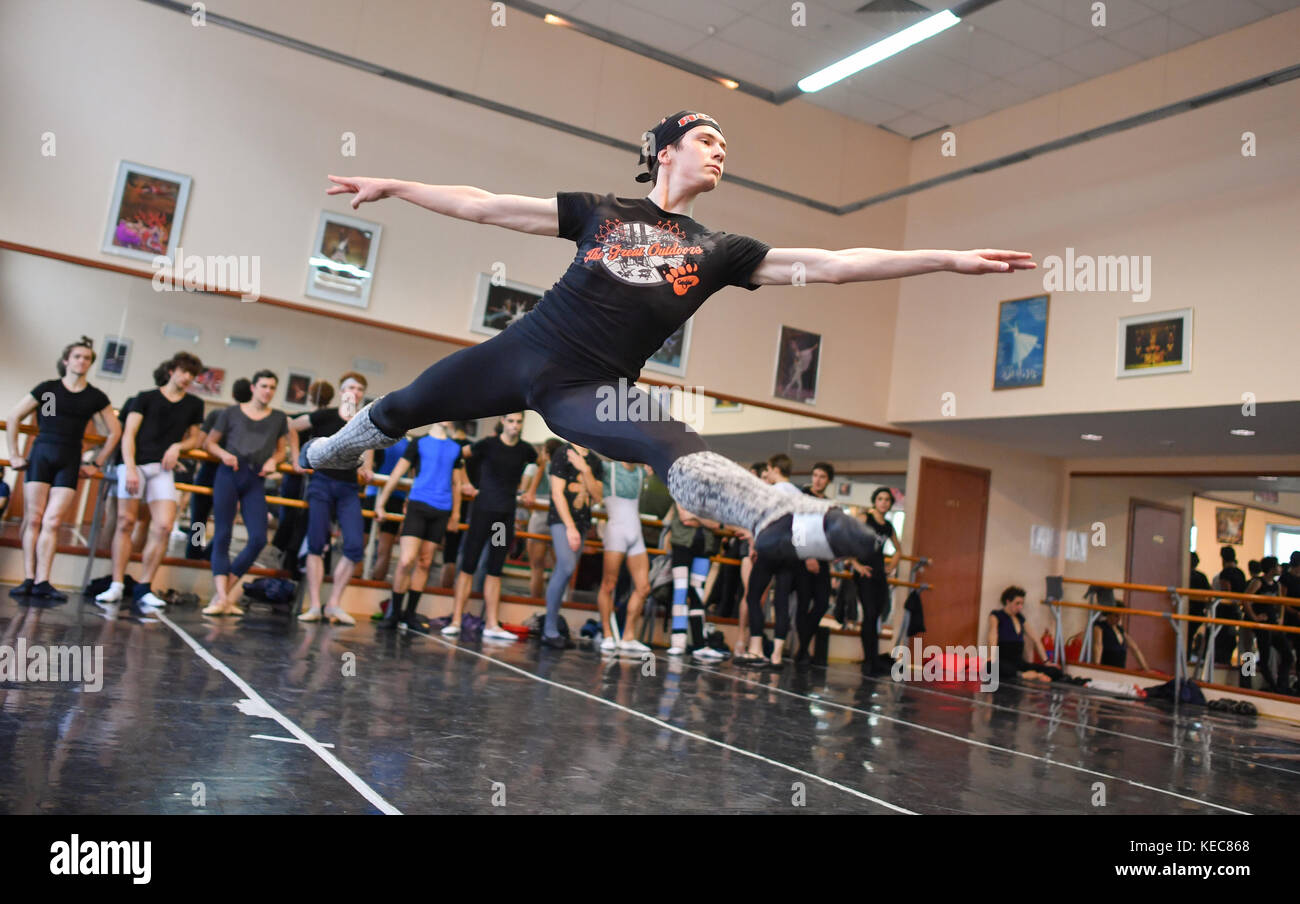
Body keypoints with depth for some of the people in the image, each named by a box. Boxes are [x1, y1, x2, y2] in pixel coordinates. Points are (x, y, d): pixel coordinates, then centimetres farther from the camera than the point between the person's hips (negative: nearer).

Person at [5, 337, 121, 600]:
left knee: (52, 521, -7)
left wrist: (97, 464, 14)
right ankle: (28, 579, -2)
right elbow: (13, 417, 9)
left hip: (69, 462, 1)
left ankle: (42, 582, -7)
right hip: (40, 455, -1)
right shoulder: (48, 388, 4)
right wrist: (14, 454, 6)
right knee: (33, 519, -4)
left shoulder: (95, 397, 8)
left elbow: (115, 432, 17)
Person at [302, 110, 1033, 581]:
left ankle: (783, 521, -51)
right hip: (522, 348, 3)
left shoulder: (719, 251, 7)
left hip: (591, 389, -2)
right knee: (398, 410, 13)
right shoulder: (598, 212, 7)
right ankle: (333, 453, 39)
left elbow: (830, 265, -1)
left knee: (679, 451, -31)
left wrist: (948, 259, -7)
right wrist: (392, 186, 8)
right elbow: (483, 206, 9)